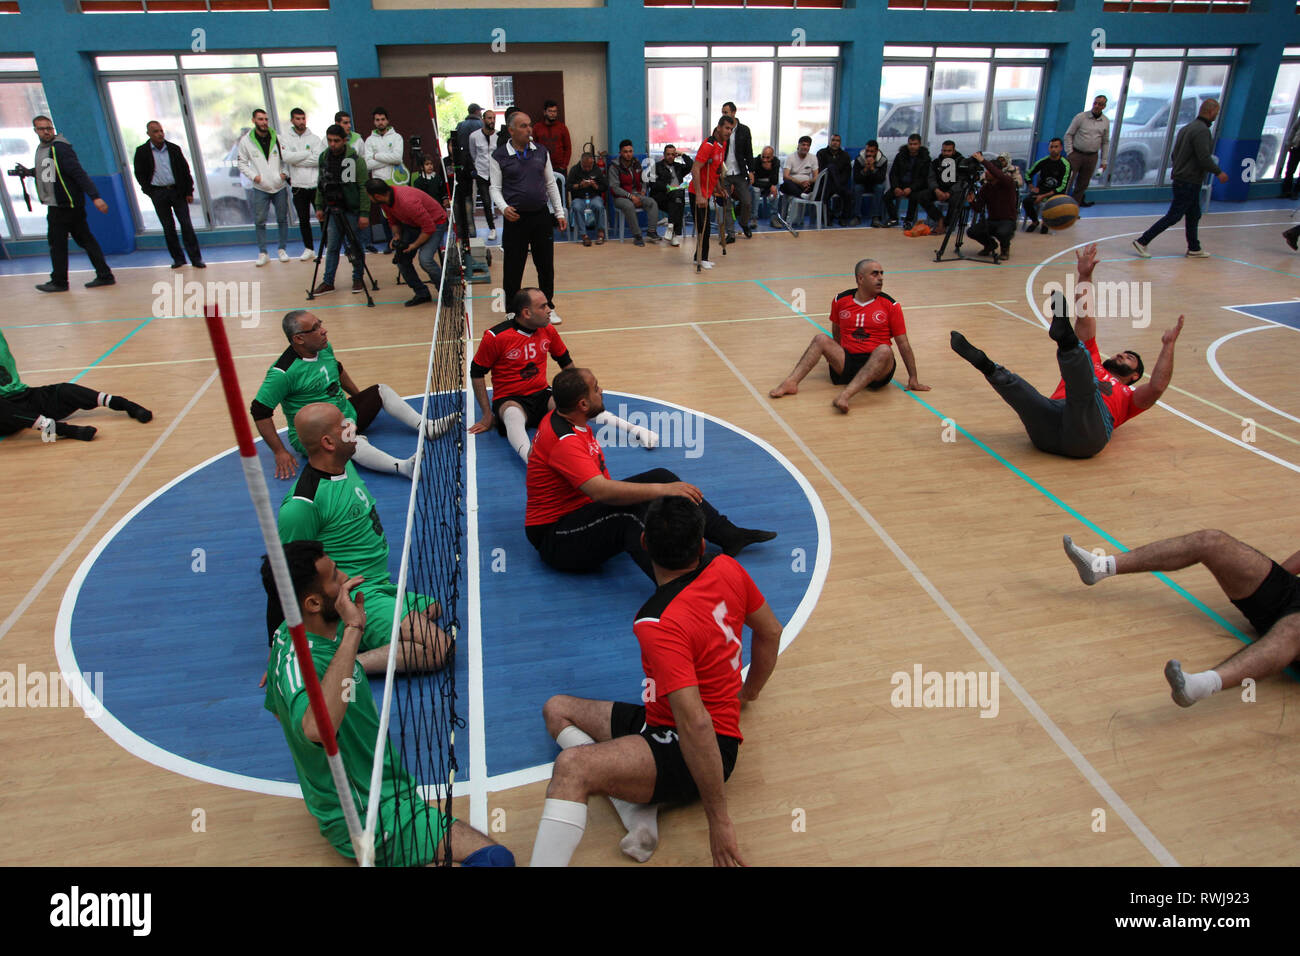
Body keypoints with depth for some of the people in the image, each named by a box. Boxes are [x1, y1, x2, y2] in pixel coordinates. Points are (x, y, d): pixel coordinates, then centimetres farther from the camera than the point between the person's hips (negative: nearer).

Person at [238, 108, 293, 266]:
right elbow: (241, 162, 5)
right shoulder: (246, 141, -1)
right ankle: (263, 253, 7)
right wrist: (254, 176, -8)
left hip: (280, 186, 1)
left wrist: (285, 173, -5)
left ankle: (282, 249, 21)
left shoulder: (277, 138, 0)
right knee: (259, 221, -2)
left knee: (282, 219, 8)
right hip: (260, 188, -1)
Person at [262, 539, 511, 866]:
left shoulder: (288, 633, -1)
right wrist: (352, 631, -48)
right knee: (496, 858, -23)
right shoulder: (301, 661, -32)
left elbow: (279, 710, 15)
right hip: (368, 815, -11)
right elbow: (316, 727, -54)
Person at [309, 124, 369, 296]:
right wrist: (319, 207, 12)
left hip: (352, 210, -5)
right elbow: (320, 184, 15)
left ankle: (358, 279, 20)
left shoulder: (355, 159, -10)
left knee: (356, 247, 4)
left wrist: (364, 213, -17)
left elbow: (364, 188, -12)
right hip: (332, 210, 5)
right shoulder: (324, 157, 6)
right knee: (331, 247, 7)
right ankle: (328, 282, 12)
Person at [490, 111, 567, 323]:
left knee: (546, 265, 8)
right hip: (515, 218, -3)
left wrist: (559, 213, 9)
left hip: (541, 216, 3)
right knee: (513, 268, 2)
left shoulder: (541, 152, 9)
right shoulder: (499, 156, -1)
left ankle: (548, 307, 22)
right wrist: (504, 208, -18)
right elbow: (495, 188, 1)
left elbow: (551, 184, 14)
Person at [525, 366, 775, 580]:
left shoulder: (562, 417, 6)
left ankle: (728, 535, 2)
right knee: (632, 510, -37)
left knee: (661, 477, 0)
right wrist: (661, 490, -39)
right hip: (555, 538, -10)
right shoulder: (564, 441, -27)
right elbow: (601, 491, -39)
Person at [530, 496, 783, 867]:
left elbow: (696, 724, -30)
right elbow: (770, 632, 11)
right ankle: (637, 812, -5)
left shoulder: (658, 624, -26)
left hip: (700, 750, -10)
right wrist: (746, 693, 27)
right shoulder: (726, 569, -5)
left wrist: (718, 819, -23)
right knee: (557, 709, 12)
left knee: (571, 767, -32)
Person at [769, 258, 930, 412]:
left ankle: (845, 395, -52)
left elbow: (903, 344, 0)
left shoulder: (891, 305, 1)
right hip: (847, 362, 3)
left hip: (878, 367, -2)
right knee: (820, 339, -12)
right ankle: (791, 382, -31)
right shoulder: (840, 301, 7)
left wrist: (913, 378, -3)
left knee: (884, 350, -33)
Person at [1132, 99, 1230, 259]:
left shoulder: (1187, 128, 12)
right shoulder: (1202, 130, -17)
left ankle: (1194, 249, 22)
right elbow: (1204, 159, -22)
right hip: (1189, 182, -10)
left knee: (1194, 215, 16)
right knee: (1173, 216, -7)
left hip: (1181, 179, 10)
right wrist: (1219, 172, -10)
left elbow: (1175, 155, 16)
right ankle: (1142, 241, -7)